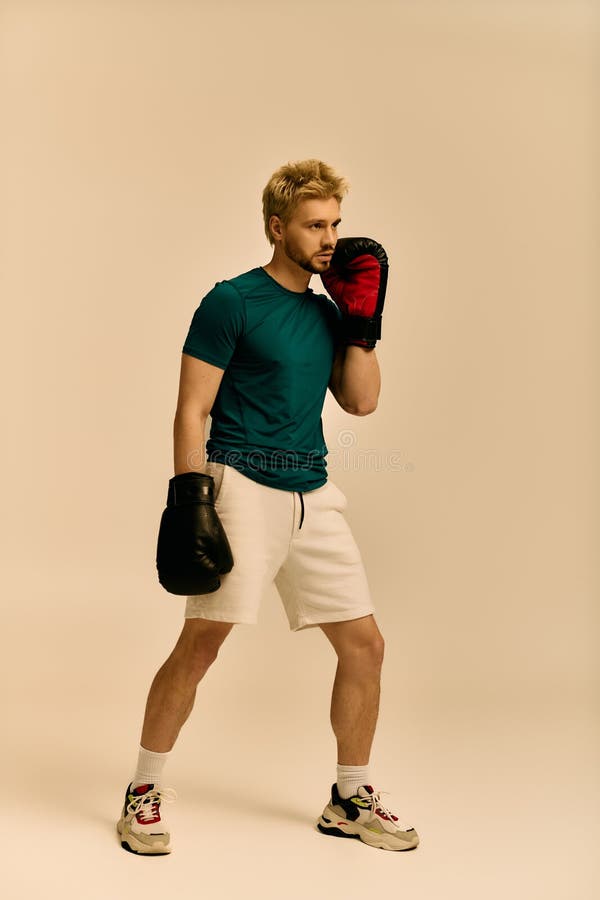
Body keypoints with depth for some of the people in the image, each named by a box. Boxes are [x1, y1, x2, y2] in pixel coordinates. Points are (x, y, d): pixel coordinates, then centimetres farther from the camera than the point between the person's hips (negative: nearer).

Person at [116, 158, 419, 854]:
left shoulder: (325, 311, 16)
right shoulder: (231, 303, -3)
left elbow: (361, 402, 13)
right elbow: (191, 411, -7)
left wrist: (362, 322, 5)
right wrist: (188, 498, -15)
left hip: (314, 495, 7)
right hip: (242, 487, -6)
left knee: (364, 644, 5)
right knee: (202, 640, -11)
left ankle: (350, 801, 22)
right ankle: (144, 791, 11)